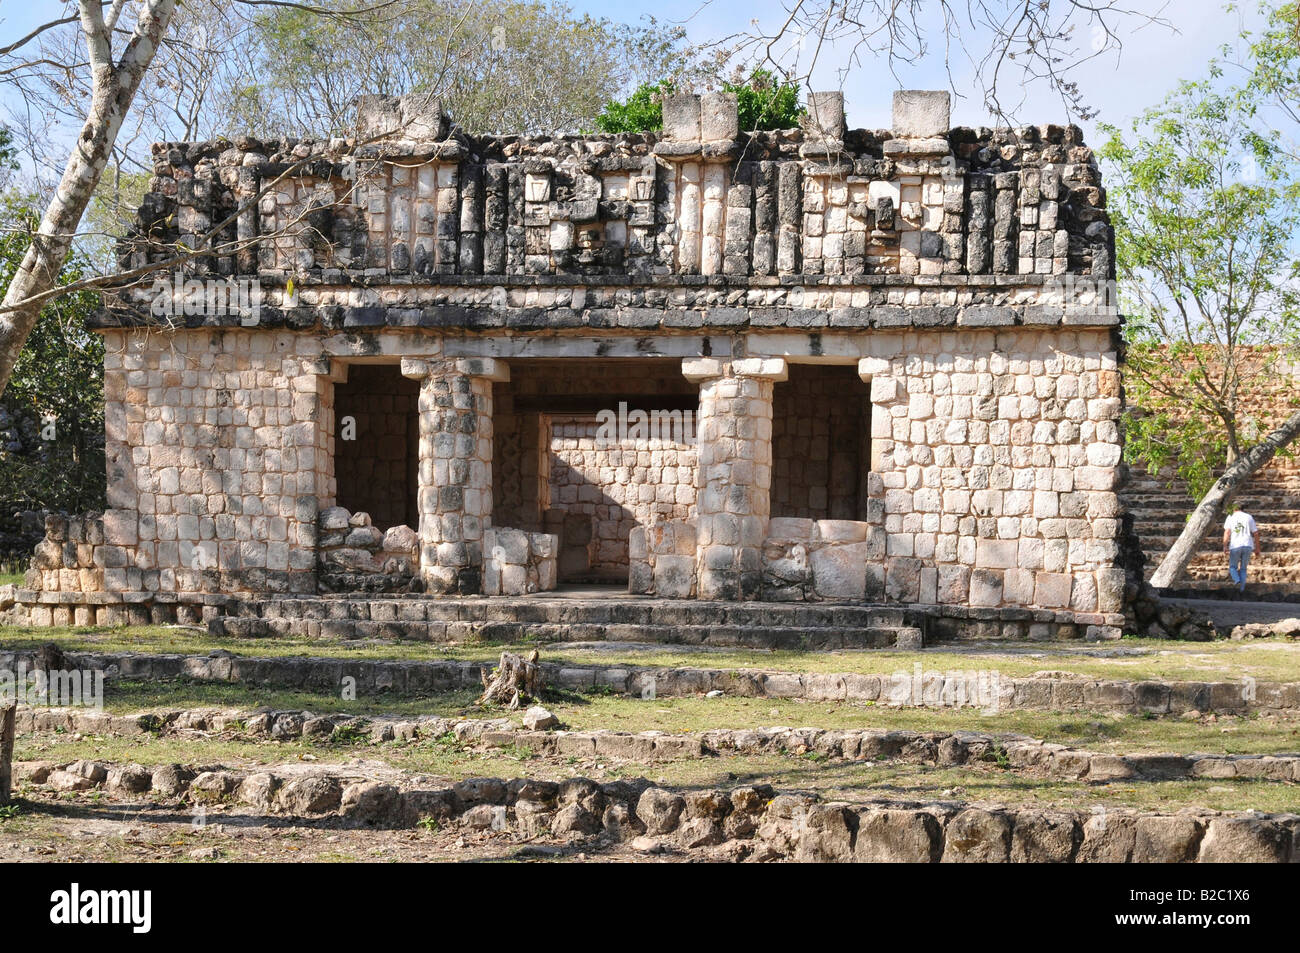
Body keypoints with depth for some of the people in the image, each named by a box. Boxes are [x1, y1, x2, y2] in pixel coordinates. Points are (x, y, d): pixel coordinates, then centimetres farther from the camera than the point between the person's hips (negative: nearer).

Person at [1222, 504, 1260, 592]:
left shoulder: (1230, 517, 7)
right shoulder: (1249, 517, 12)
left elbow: (1227, 532, -7)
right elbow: (1256, 533, 9)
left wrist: (1225, 546, -11)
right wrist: (1257, 548, 15)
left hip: (1235, 546, -2)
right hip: (1248, 545, 2)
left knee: (1233, 567, 11)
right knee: (1243, 568, 13)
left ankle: (1237, 580, -17)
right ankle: (1242, 588, 1)